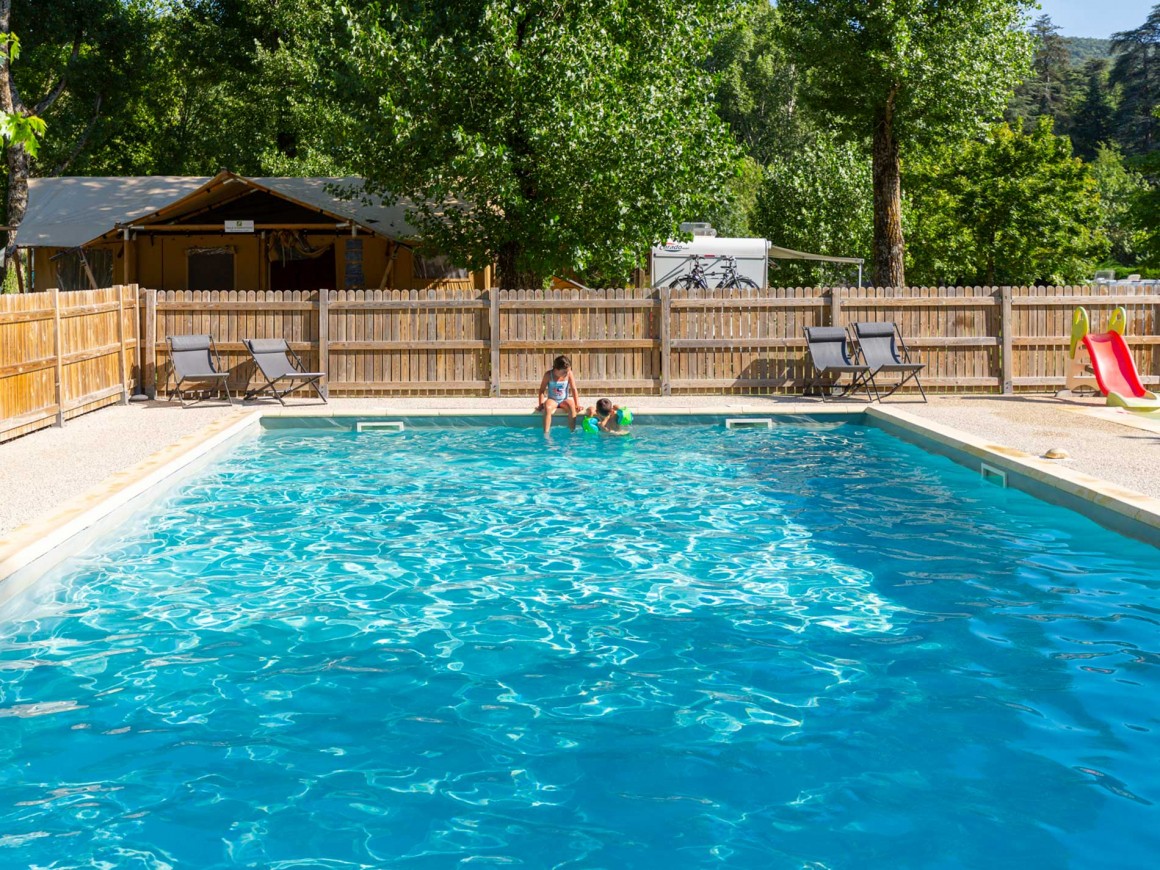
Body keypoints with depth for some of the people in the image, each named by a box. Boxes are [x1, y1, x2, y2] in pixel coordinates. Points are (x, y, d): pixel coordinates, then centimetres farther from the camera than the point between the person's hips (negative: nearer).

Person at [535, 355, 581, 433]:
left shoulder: (569, 374, -7)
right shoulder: (548, 375, -11)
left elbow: (574, 389, -5)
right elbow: (542, 390, -5)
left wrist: (577, 404, -13)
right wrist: (541, 404, -14)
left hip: (564, 400, 1)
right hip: (552, 400, -1)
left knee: (572, 406, -33)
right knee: (547, 407, -36)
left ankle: (572, 431, -25)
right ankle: (546, 433, -33)